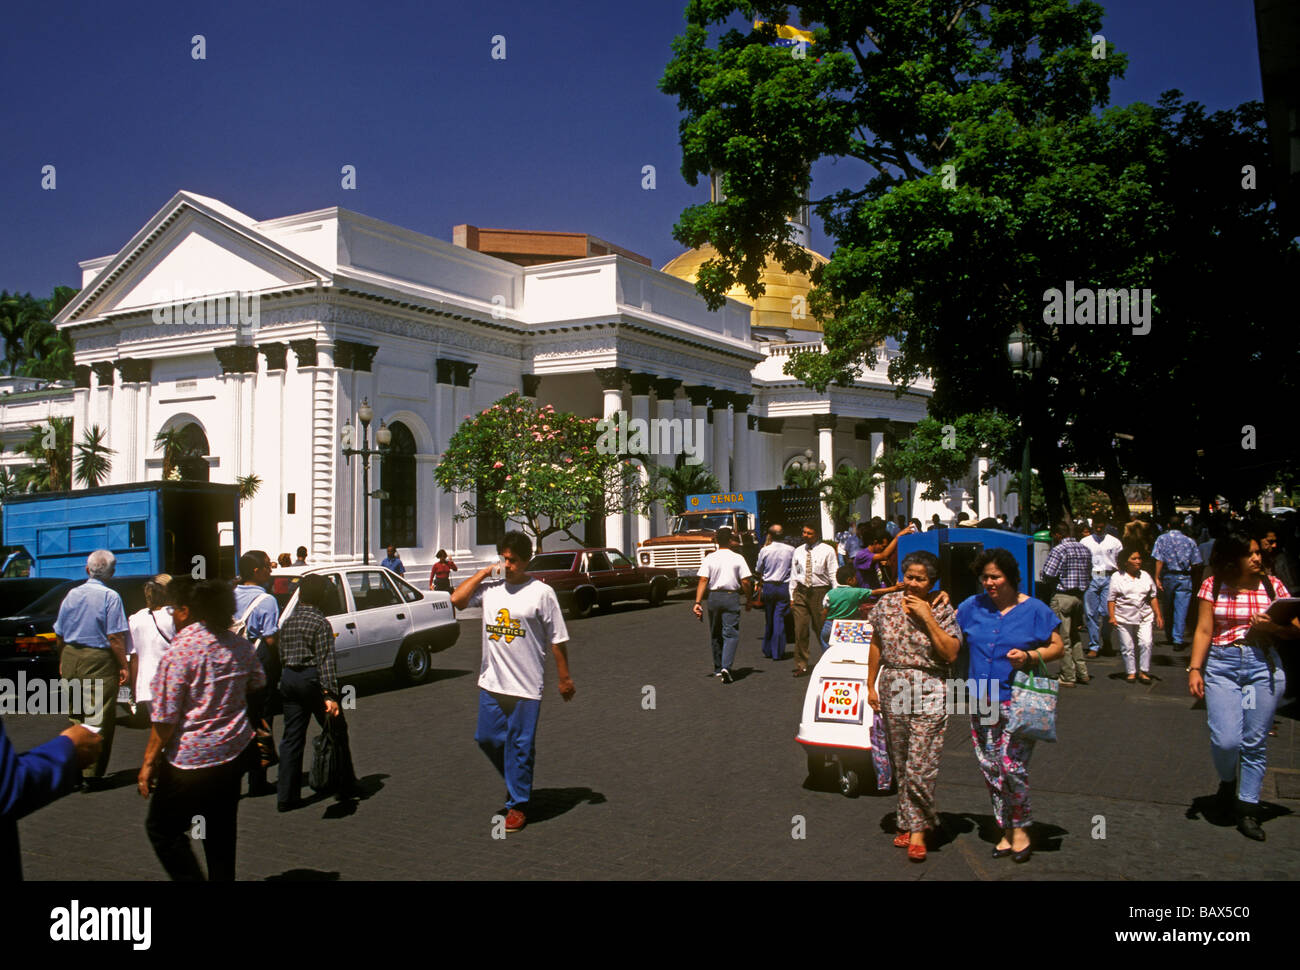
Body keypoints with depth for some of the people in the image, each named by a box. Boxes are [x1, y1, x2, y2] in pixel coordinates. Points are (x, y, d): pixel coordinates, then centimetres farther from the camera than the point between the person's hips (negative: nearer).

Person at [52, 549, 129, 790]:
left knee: (75, 717, 17)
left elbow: (59, 636, 13)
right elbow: (115, 637, -15)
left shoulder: (72, 595, 7)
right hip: (99, 661, -6)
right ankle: (92, 774, 2)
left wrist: (62, 662, 25)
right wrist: (124, 666, -8)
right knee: (99, 719, 1)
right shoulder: (110, 597, -11)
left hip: (71, 659, 6)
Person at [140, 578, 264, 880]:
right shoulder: (240, 644, 4)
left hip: (191, 758, -7)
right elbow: (258, 686, 19)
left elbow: (165, 718, -16)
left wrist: (149, 762, -8)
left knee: (162, 829, 7)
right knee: (221, 830, 18)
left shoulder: (178, 652, -17)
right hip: (235, 752, 7)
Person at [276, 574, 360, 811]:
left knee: (291, 738, 8)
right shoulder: (320, 623, -11)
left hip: (288, 679, 6)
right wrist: (330, 695, -19)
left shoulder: (288, 622, 10)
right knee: (337, 732, 9)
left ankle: (286, 796, 5)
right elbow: (327, 661, -17)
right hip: (312, 679, -6)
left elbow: (281, 656, 14)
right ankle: (346, 786, 16)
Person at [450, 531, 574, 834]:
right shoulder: (490, 589, 6)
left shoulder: (542, 592, -6)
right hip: (491, 682, 5)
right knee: (487, 738, 12)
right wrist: (482, 573, -1)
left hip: (526, 686, -5)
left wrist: (564, 678, -1)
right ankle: (518, 782, 35)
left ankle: (517, 805, 16)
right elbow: (457, 600, -2)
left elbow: (557, 639, -3)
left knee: (520, 746, 2)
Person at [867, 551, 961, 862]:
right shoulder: (887, 603, 5)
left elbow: (951, 653, -14)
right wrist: (871, 685, 12)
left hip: (930, 693, -4)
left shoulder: (943, 611, -5)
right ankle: (909, 822, 24)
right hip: (893, 689, 4)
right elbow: (877, 645, 13)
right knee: (902, 763, 11)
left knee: (921, 766, -7)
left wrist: (927, 617, -18)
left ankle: (917, 828, 4)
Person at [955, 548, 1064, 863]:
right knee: (991, 770, 9)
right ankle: (1007, 832, 24)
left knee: (1012, 766, -12)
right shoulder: (973, 607, 7)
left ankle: (1020, 829, 11)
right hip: (981, 703, 4)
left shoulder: (1034, 609, -2)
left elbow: (1057, 647, 2)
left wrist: (1030, 657, -15)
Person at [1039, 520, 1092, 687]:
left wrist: (1057, 579, 5)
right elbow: (1089, 577, 14)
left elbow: (1047, 575, -16)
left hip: (1062, 596, -7)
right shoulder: (1084, 550, 9)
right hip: (1079, 596, 7)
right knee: (1075, 636, 19)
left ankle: (1067, 677, 3)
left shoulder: (1059, 550, -13)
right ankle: (1082, 673, 22)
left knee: (1063, 639, 0)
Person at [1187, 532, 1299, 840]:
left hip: (1264, 664, 1)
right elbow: (1203, 631, 1)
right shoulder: (1213, 587, 1)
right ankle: (1227, 780, 22)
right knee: (1225, 740, -11)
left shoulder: (1272, 585, 5)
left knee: (1255, 742, 2)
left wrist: (1272, 626, -13)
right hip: (1221, 665, -1)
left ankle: (1248, 811, 14)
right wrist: (1194, 669, -8)